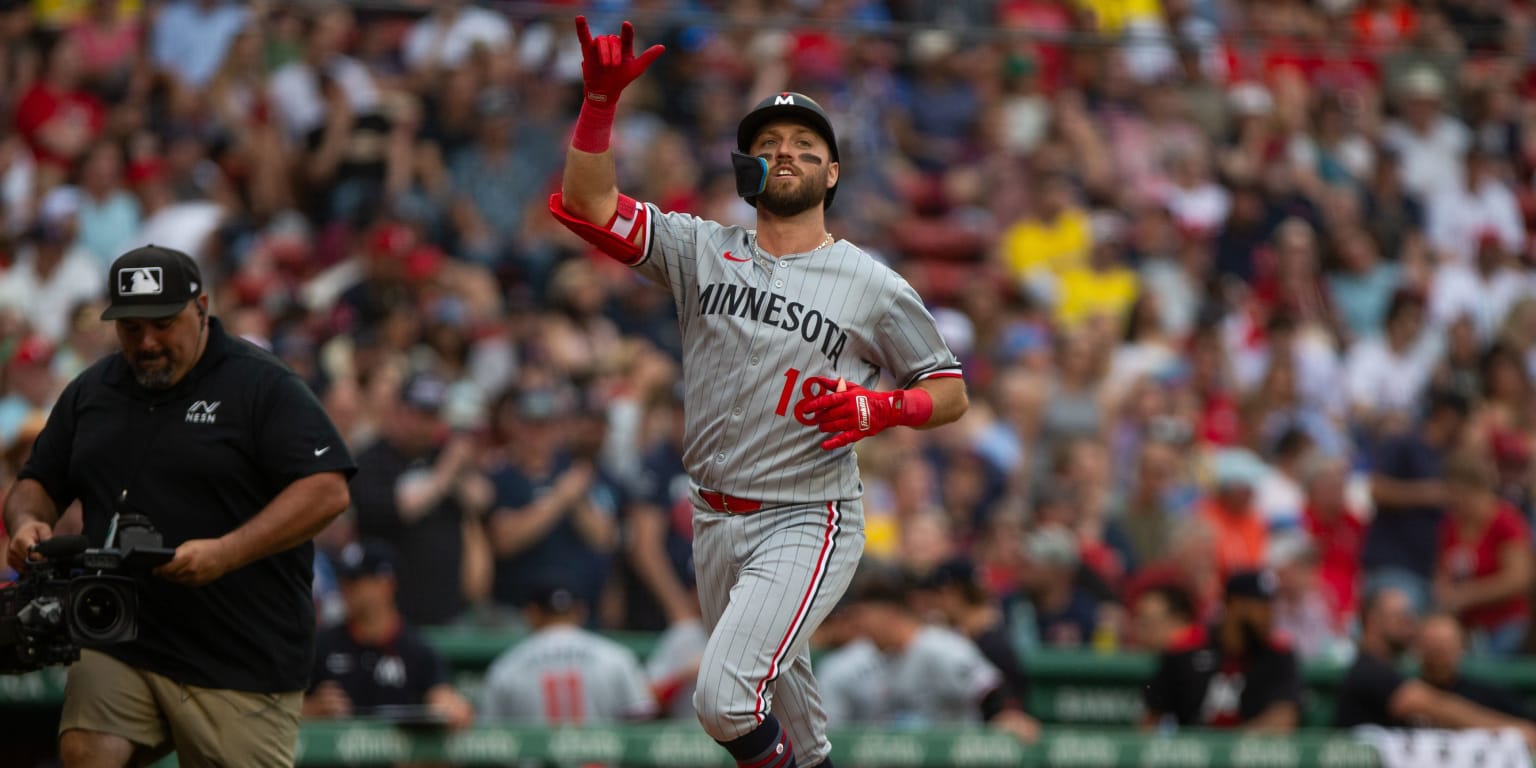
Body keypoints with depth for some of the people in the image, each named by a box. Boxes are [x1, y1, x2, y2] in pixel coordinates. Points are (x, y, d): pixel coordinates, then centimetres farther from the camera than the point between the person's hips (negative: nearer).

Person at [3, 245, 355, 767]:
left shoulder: (261, 386, -3)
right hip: (117, 653, 4)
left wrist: (226, 553, -23)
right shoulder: (90, 392, 15)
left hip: (242, 662, -4)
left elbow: (328, 490, -12)